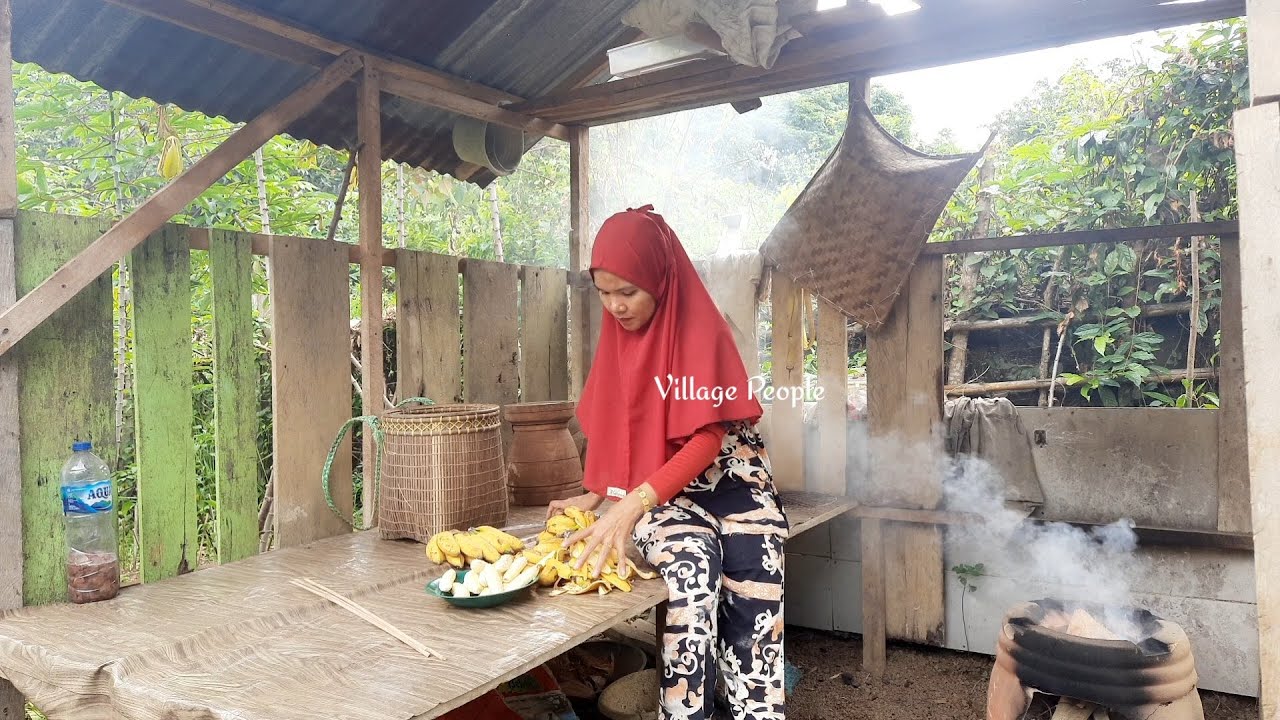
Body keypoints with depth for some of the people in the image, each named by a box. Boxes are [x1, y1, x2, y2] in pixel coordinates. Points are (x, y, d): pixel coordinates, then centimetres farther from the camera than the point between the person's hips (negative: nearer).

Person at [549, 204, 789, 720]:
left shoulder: (702, 330, -10)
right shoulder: (618, 337, 5)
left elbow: (708, 439, -17)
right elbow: (611, 428, 17)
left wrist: (633, 503, -27)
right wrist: (595, 495, 4)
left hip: (732, 482, -2)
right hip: (660, 494, 2)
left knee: (754, 623, -18)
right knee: (694, 577, -28)